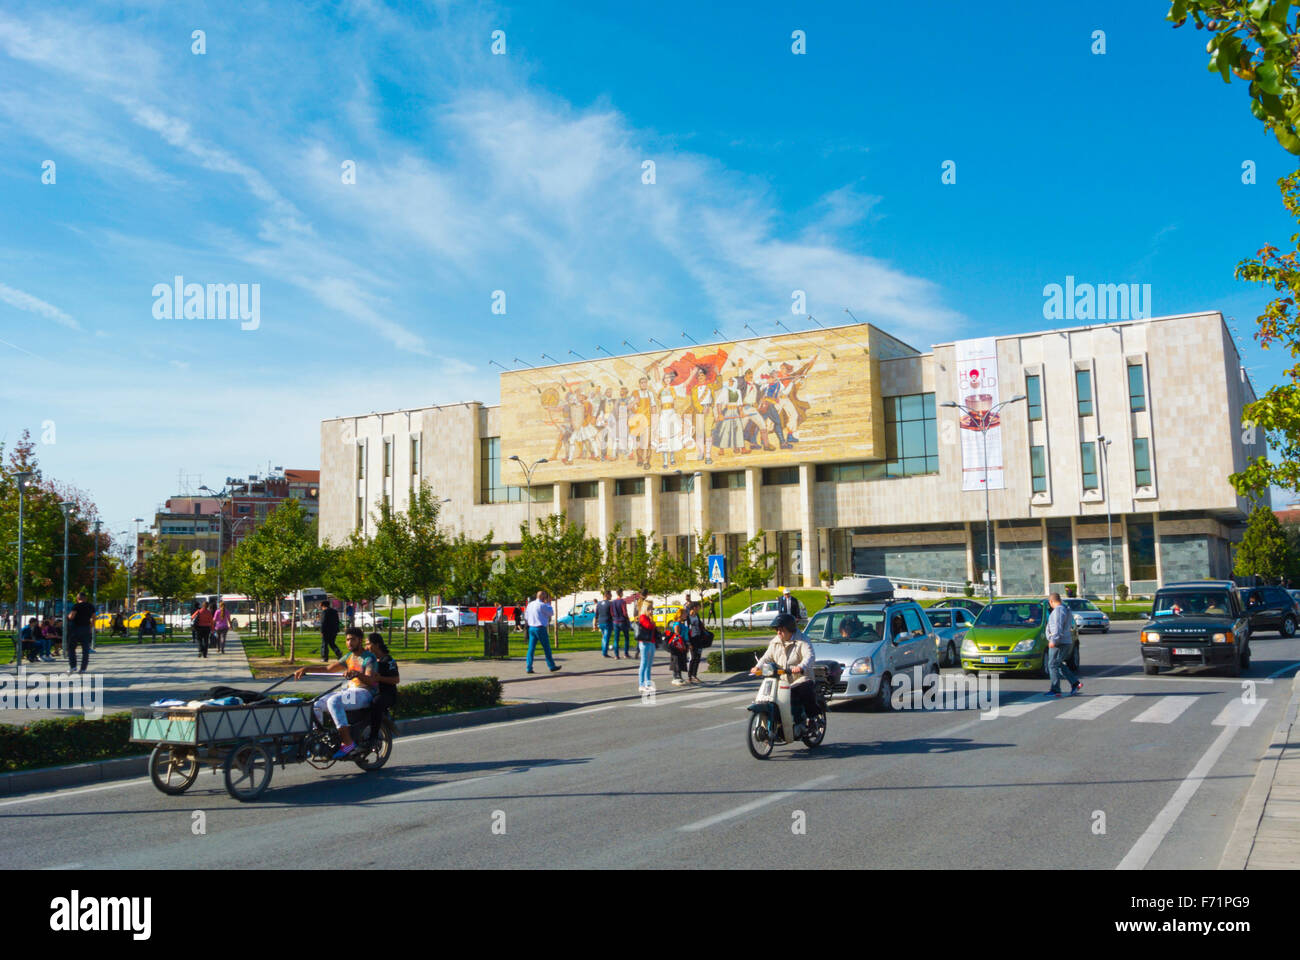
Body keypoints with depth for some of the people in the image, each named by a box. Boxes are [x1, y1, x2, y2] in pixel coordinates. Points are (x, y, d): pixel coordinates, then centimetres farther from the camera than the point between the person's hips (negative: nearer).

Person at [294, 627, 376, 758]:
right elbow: (328, 669, 18)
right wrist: (306, 669, 6)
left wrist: (356, 673, -39)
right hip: (349, 690, 8)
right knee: (316, 704, -6)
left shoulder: (369, 658, -6)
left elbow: (371, 681, -20)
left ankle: (348, 743, -34)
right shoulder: (349, 657, 19)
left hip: (364, 693, -8)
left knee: (334, 701, -33)